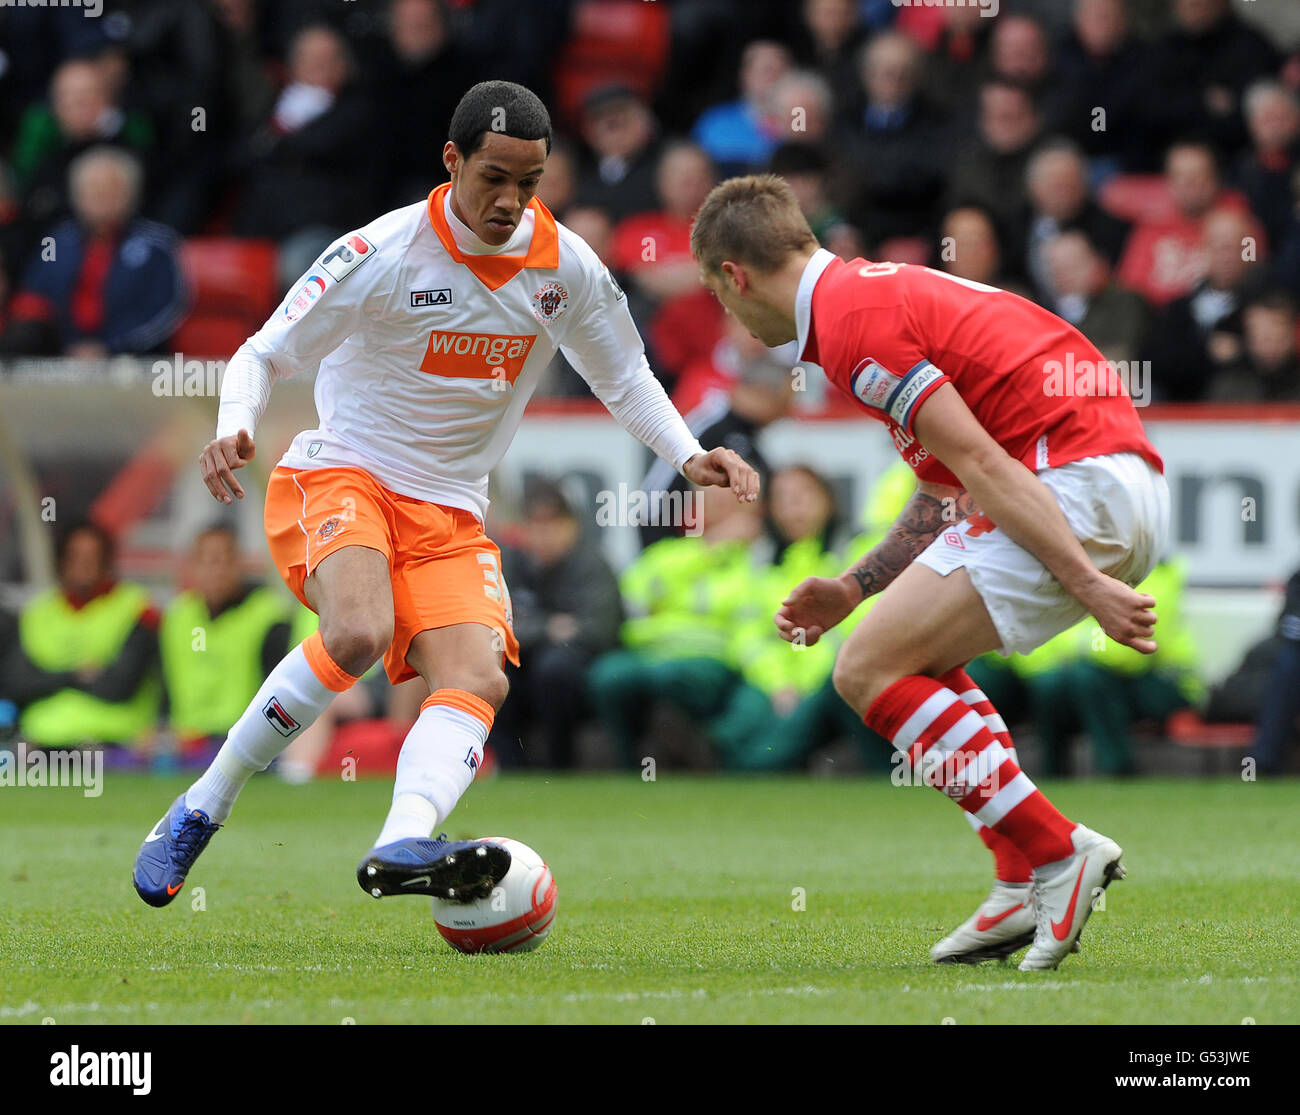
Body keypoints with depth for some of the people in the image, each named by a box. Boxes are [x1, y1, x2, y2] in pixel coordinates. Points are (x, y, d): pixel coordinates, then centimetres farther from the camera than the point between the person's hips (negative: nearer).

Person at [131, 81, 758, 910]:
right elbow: (264, 355, -8)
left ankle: (403, 845, -44)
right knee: (359, 633, -33)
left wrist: (690, 456, -1)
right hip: (339, 475, -5)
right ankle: (203, 808, -18)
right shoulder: (382, 253, -13)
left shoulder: (565, 267, 0)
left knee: (478, 680, -22)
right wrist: (233, 431, -28)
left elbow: (625, 380, 16)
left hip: (450, 514, 5)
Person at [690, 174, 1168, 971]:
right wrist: (856, 587, 28)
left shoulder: (848, 320, -9)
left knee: (870, 671, -6)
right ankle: (1027, 887, 14)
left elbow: (980, 466, -17)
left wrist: (1087, 583, -22)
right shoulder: (879, 290, 23)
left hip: (1078, 479, -10)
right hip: (1132, 481, 10)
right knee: (917, 658, 23)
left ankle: (1059, 853, -9)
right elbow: (952, 489, 29)